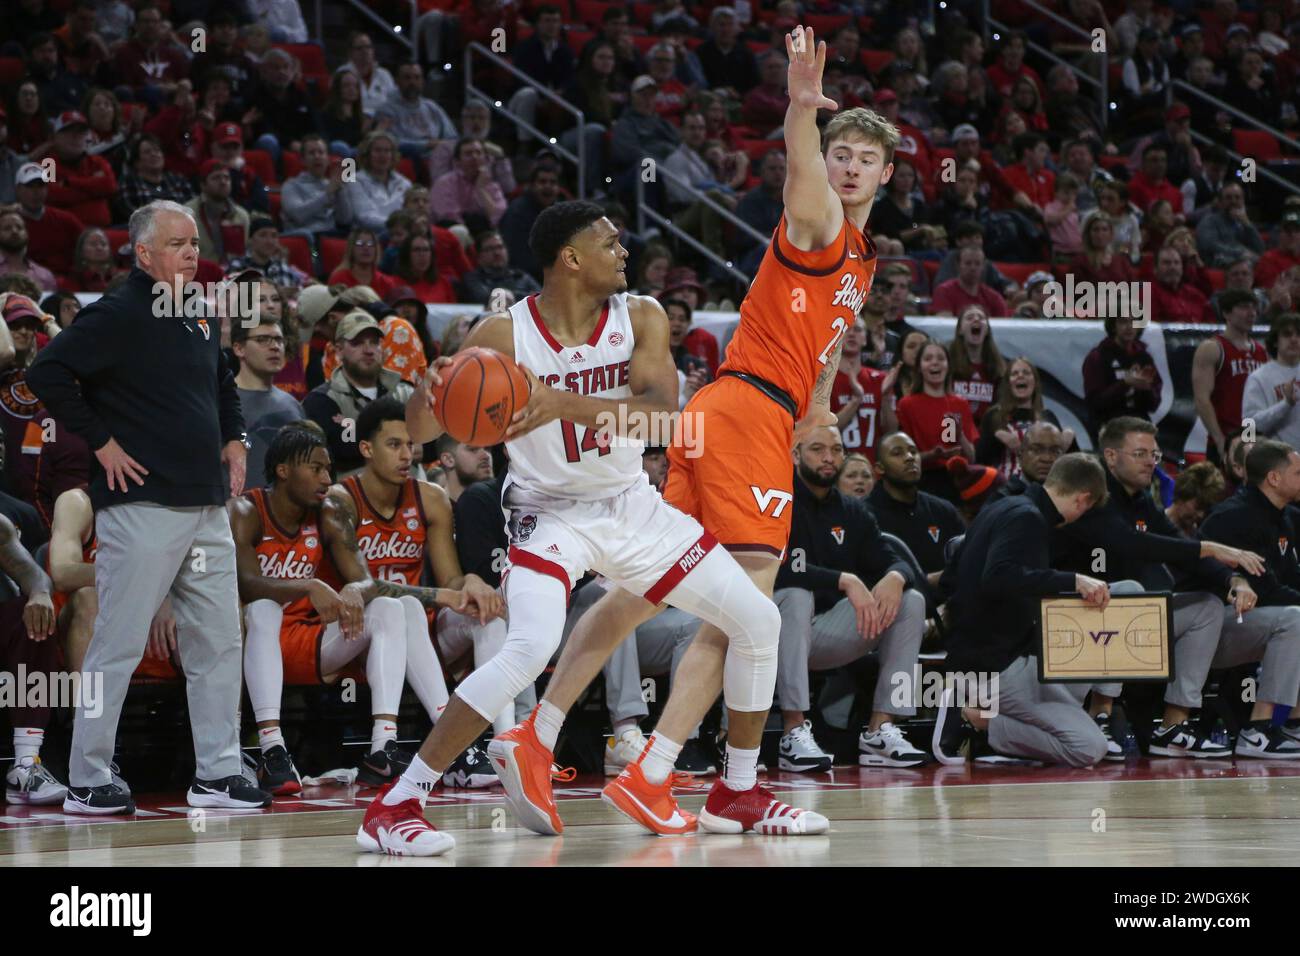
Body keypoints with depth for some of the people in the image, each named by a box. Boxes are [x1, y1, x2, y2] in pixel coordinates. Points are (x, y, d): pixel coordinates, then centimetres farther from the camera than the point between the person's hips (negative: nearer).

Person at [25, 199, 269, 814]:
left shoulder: (198, 320, 16)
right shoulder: (116, 317, -9)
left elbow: (223, 386, 35)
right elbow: (46, 374, -17)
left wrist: (233, 438, 18)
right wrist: (101, 443, -15)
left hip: (206, 509, 8)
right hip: (142, 505, -8)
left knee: (219, 642, 8)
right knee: (118, 646, -4)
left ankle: (217, 774, 14)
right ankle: (86, 782, 2)